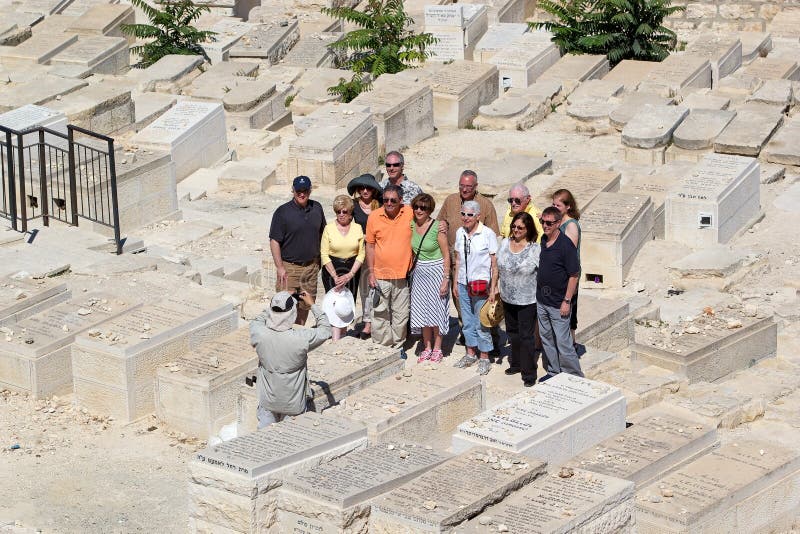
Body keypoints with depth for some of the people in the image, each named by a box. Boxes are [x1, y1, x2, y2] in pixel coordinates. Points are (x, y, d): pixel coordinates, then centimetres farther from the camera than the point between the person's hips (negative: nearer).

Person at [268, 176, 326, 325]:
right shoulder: (283, 212, -10)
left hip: (311, 266, 5)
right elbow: (274, 241, -10)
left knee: (306, 305, 12)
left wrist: (320, 258, 16)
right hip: (289, 267, -5)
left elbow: (322, 234, 19)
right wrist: (280, 267, -15)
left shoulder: (316, 208, 6)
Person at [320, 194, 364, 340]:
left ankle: (342, 336, 18)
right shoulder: (329, 228, -3)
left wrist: (350, 275, -9)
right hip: (332, 269, -2)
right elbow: (324, 255, -4)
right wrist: (335, 276, -11)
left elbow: (361, 254, 1)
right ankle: (335, 341, -18)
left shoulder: (357, 228, 2)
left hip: (352, 269, 2)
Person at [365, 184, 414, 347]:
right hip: (380, 274, 0)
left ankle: (398, 345, 23)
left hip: (402, 274, 0)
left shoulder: (410, 213, -4)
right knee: (380, 314, 3)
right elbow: (370, 245, 4)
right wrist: (371, 272, 0)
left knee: (401, 315, 9)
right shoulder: (374, 216, -3)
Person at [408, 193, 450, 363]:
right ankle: (427, 347, 18)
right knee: (422, 311, 8)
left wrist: (446, 279, -14)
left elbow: (446, 255, -11)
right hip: (419, 273, 5)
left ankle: (437, 349, 13)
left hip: (436, 271, -5)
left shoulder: (437, 227, -14)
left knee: (436, 310, 1)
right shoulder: (411, 225, 1)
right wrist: (411, 268, 5)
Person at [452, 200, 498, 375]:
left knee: (481, 323, 0)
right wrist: (456, 282, 15)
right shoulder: (460, 233, 6)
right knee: (467, 321, 14)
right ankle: (470, 353, 27)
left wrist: (493, 289, -12)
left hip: (481, 285, -5)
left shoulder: (488, 234, -12)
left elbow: (495, 264, -10)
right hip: (463, 284, 6)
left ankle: (484, 358, 10)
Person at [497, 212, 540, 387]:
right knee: (513, 332, 19)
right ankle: (516, 364, 36)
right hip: (507, 298, 6)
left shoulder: (535, 249, -14)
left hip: (527, 300, -6)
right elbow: (498, 268, 11)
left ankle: (529, 373, 7)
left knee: (526, 336, -1)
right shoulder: (505, 244, 1)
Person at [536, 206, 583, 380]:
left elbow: (574, 275, -15)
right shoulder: (542, 241, 5)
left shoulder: (565, 245, -17)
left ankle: (575, 377, 6)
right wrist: (538, 292, 14)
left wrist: (567, 301, -17)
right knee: (546, 338, 17)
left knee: (563, 342, -5)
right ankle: (554, 372, 30)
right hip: (541, 300, 8)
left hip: (558, 303, -8)